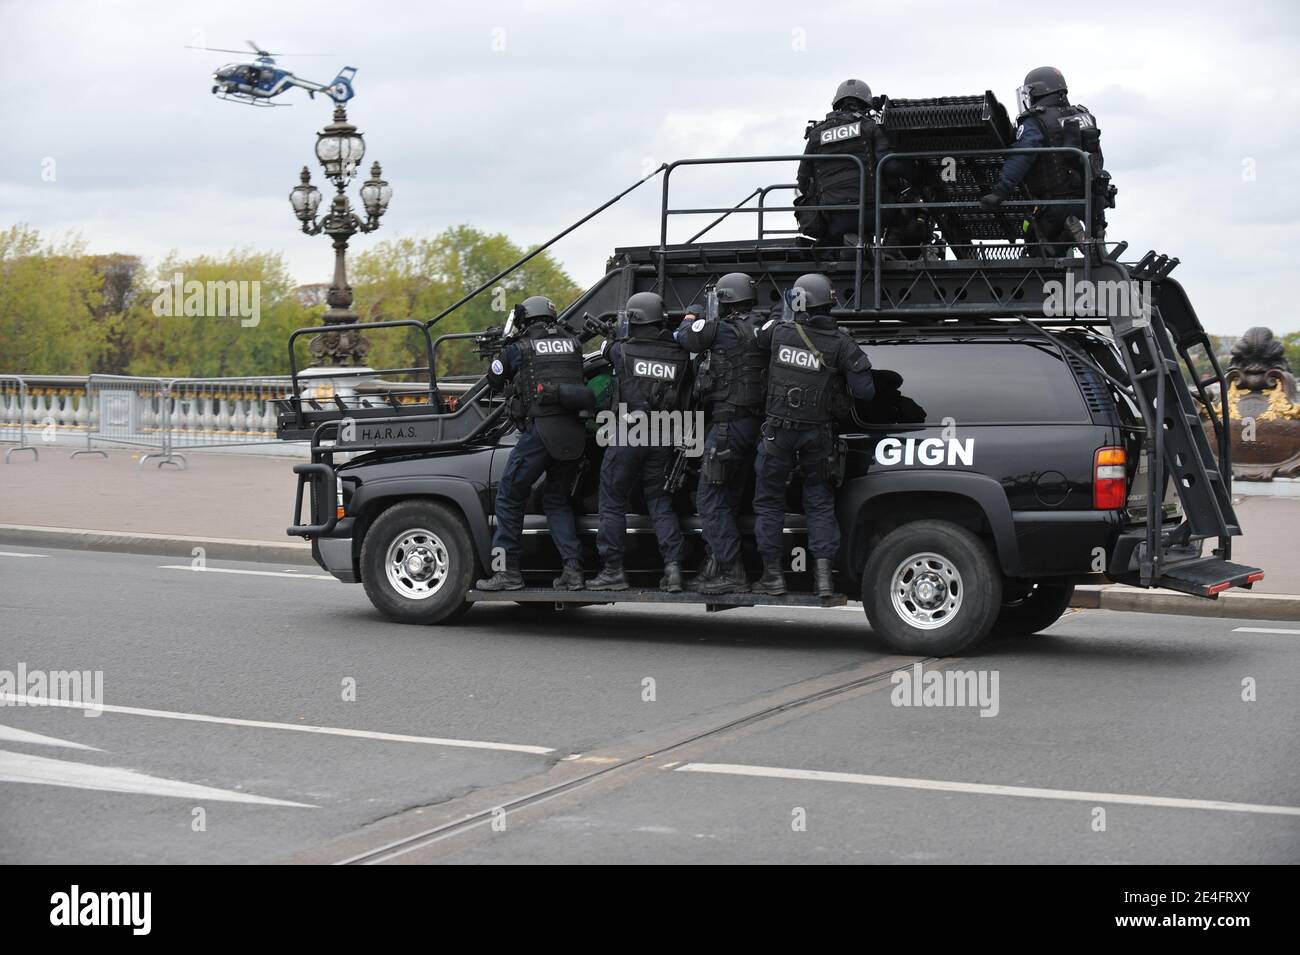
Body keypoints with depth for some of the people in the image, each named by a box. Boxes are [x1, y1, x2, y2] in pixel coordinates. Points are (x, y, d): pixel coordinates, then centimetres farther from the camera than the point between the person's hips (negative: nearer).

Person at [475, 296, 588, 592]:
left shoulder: (519, 348, 2)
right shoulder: (572, 343, 14)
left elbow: (494, 381, 15)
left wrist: (501, 355, 35)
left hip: (541, 429, -5)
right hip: (574, 431, 5)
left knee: (509, 497, 7)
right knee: (557, 500, 17)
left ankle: (508, 570, 4)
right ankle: (573, 570, 5)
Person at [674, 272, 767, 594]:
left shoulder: (721, 329, -12)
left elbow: (684, 337, 0)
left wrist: (691, 316, 21)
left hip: (727, 422, -8)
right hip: (754, 424, 8)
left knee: (710, 498, -6)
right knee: (727, 500, 15)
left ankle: (731, 573, -11)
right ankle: (716, 569, 20)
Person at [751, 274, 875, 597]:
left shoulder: (778, 332, -6)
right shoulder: (841, 344, -8)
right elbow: (865, 391, -10)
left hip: (779, 432, -1)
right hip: (818, 434, 1)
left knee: (769, 500, 12)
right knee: (820, 502, 11)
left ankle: (773, 573, 12)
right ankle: (823, 571, 2)